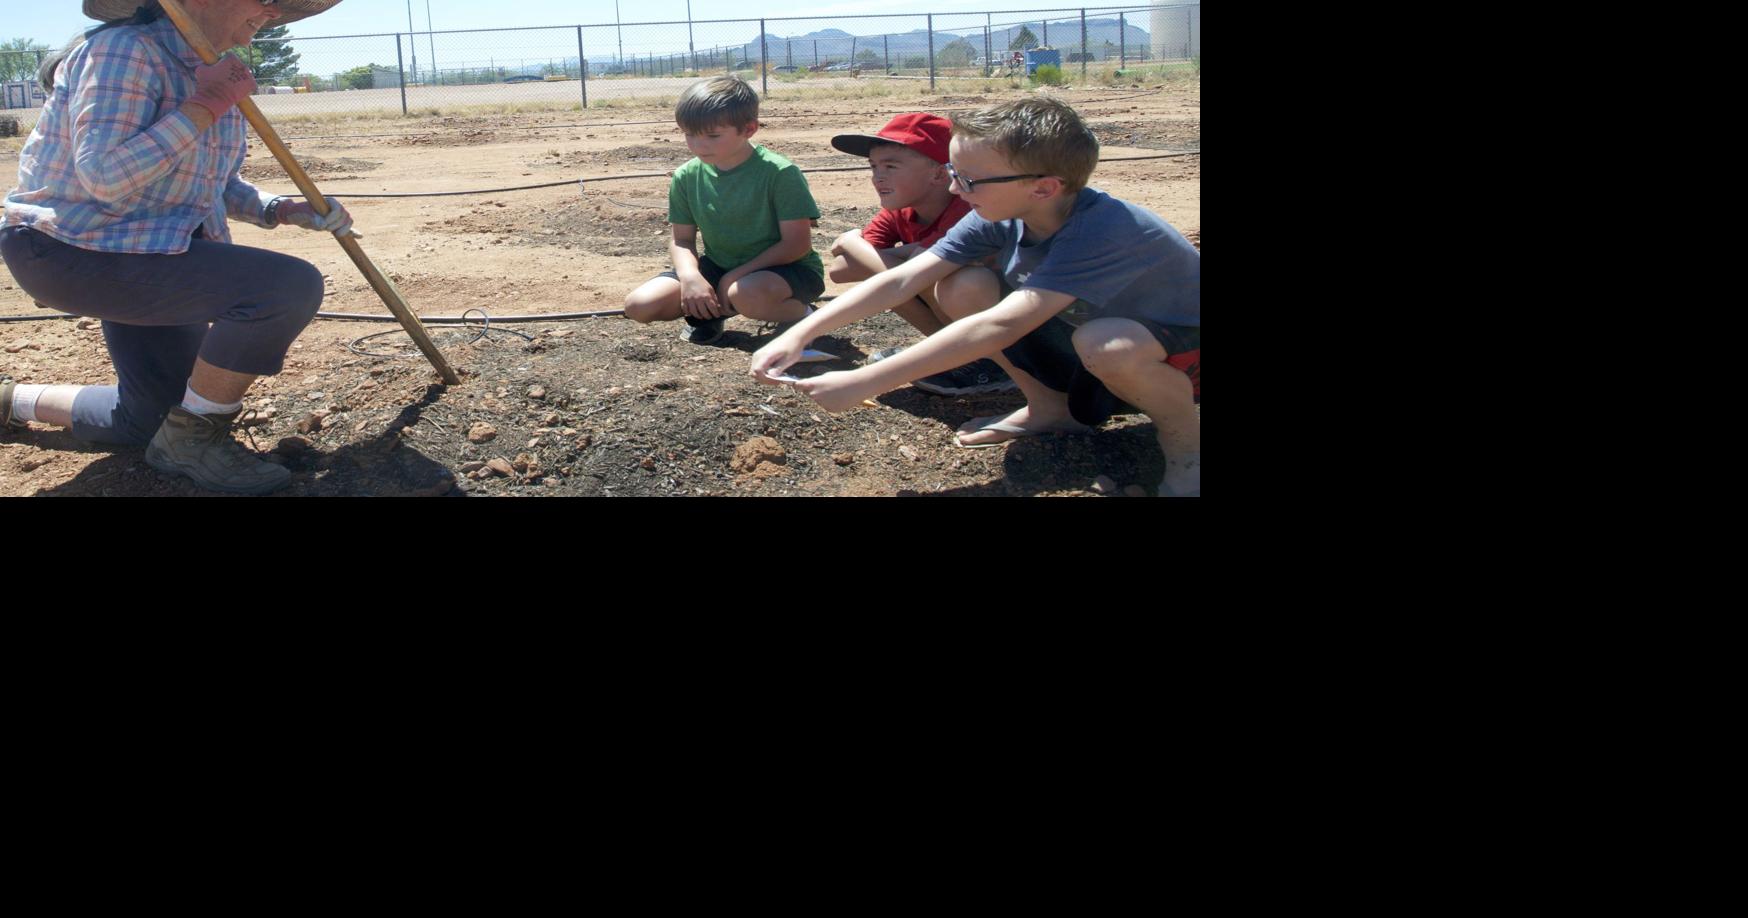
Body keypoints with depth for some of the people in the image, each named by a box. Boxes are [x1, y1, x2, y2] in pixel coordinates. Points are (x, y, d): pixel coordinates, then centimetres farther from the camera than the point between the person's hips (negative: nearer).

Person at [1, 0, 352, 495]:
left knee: (149, 422, 19)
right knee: (289, 286, -28)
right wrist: (206, 106, -26)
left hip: (147, 252, 10)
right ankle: (192, 438, -11)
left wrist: (282, 210, 2)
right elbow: (105, 177, -30)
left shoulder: (207, 70, 8)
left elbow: (213, 181, 19)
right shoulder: (124, 49, -19)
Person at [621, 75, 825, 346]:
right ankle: (709, 313, 13)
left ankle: (799, 316, -7)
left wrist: (737, 275, -22)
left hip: (783, 268, -5)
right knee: (639, 305, -14)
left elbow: (797, 243, -19)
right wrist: (691, 276, -21)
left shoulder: (779, 173, -20)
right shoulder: (686, 177, -5)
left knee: (748, 294, -41)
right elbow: (682, 240, 2)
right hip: (717, 267, 5)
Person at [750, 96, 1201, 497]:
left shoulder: (1104, 230, -37)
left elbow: (999, 327, -45)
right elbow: (901, 280, -17)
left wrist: (863, 383, -46)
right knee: (963, 288, -15)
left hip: (1182, 349, -6)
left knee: (1107, 343, -42)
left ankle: (1187, 445, -10)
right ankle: (1051, 406, 6)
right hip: (1078, 333, 6)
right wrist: (798, 336, -28)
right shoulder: (1001, 215, -15)